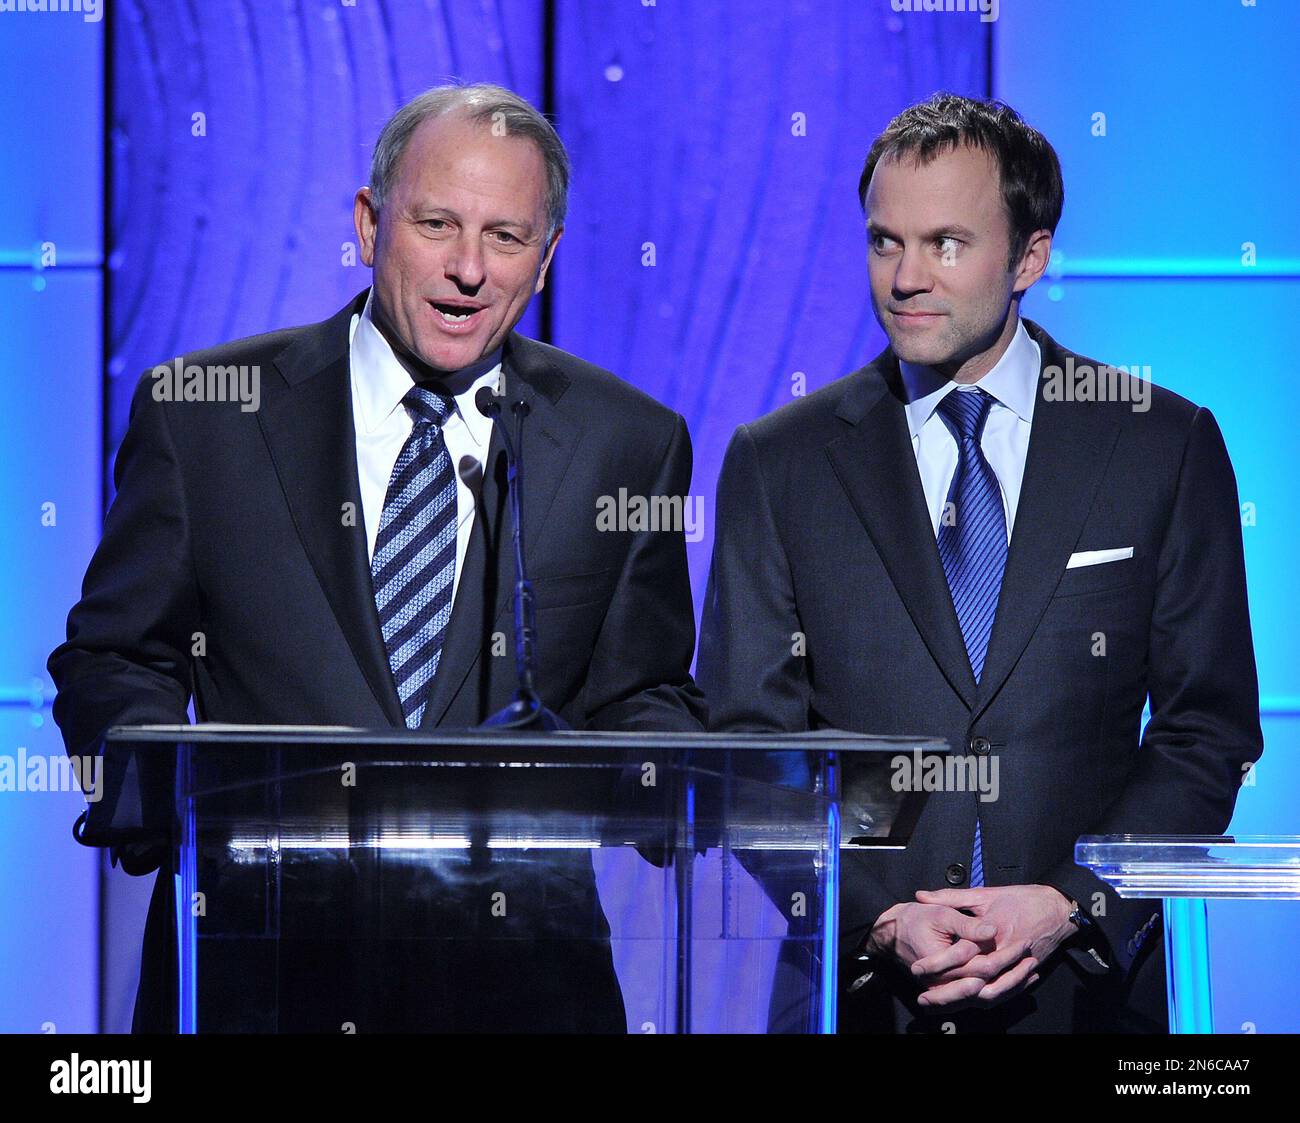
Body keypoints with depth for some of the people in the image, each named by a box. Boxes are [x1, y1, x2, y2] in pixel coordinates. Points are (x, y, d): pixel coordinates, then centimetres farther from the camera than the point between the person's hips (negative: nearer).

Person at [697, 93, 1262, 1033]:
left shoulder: (1168, 446, 3)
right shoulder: (780, 463, 4)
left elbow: (1208, 731, 2)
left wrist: (1072, 905, -11)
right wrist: (875, 919, -12)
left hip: (1081, 986, 0)